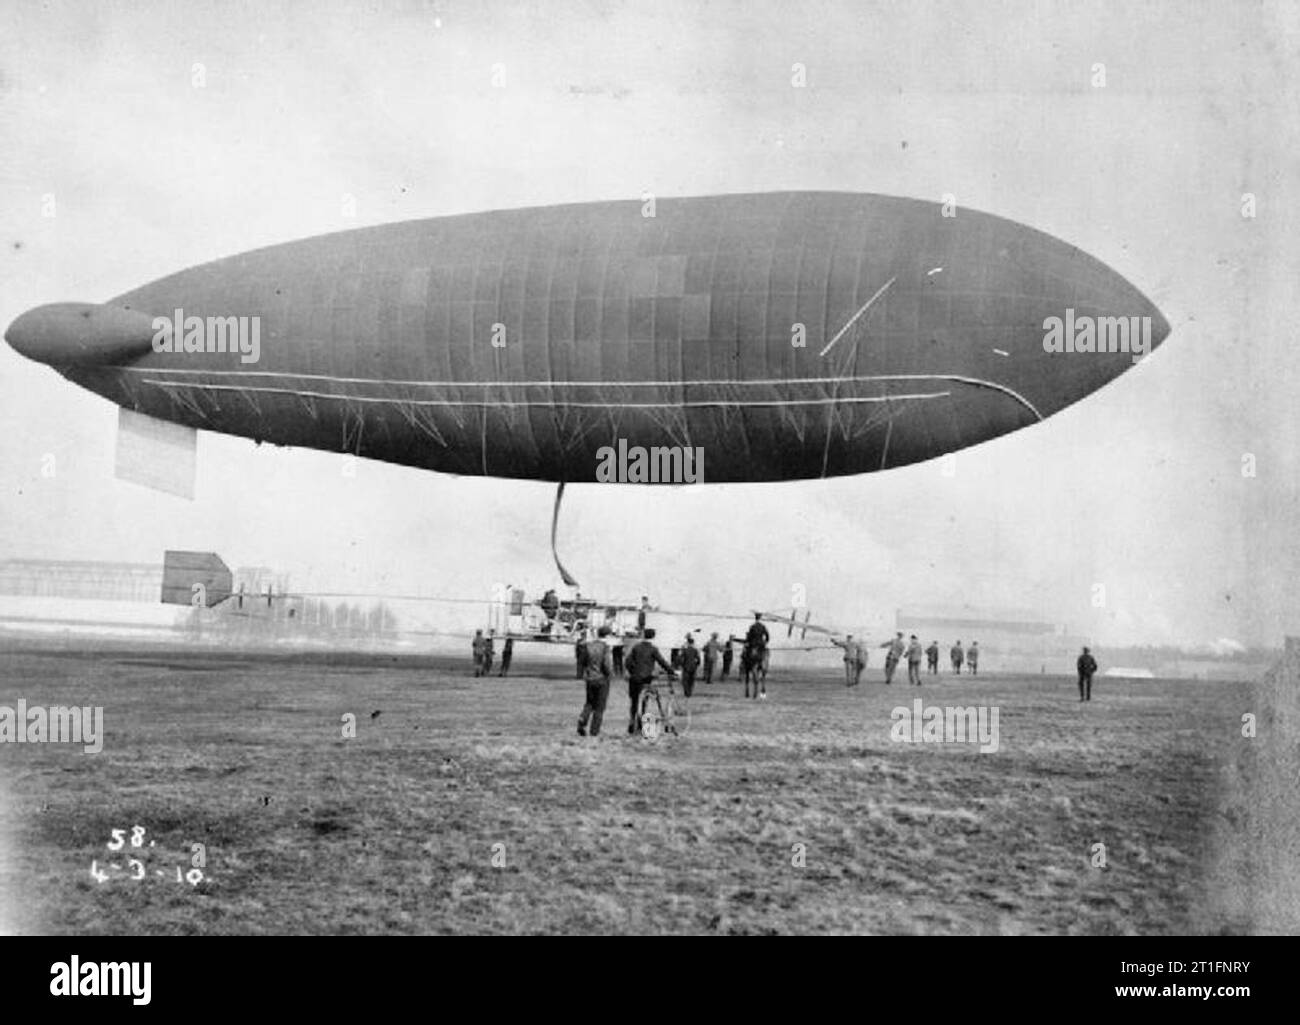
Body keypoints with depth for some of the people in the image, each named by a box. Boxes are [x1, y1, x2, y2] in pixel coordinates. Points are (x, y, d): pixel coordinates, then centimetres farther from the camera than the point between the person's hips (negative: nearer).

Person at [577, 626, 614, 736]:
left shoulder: (588, 645, 0)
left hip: (590, 678, 4)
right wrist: (610, 673, -1)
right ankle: (594, 730, 10)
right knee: (600, 706, 8)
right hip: (602, 679, -4)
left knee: (590, 703, 19)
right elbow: (607, 665, -20)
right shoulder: (605, 647, -15)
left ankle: (582, 721, -4)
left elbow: (583, 662, 4)